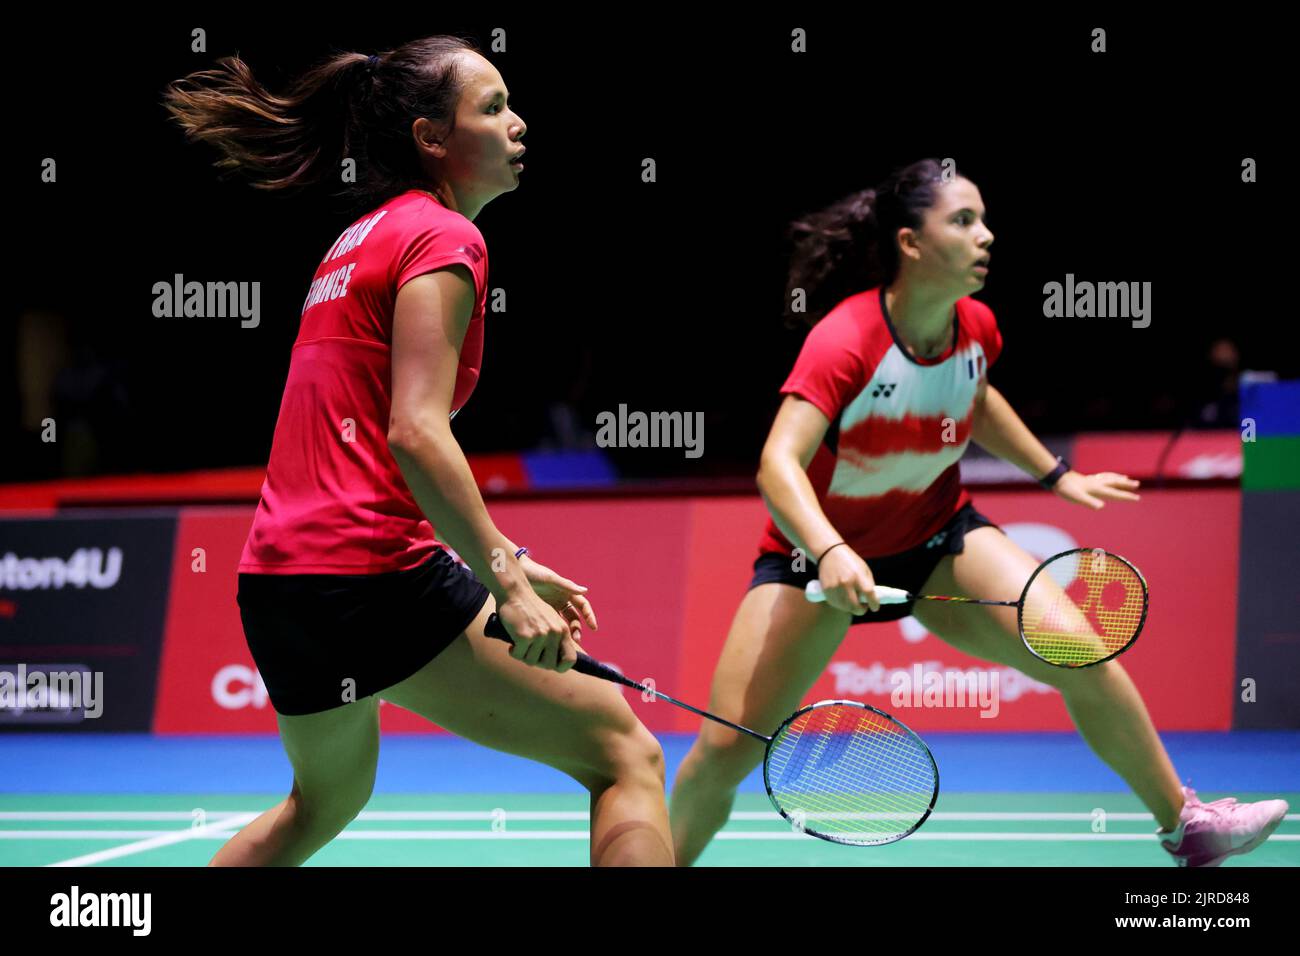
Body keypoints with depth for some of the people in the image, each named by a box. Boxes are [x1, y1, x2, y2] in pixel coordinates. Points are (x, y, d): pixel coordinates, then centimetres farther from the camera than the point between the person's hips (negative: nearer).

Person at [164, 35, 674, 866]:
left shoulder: (361, 239, 21)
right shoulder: (445, 236, -7)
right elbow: (415, 432, -19)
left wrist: (501, 563, 19)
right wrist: (507, 580, -21)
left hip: (277, 580, 10)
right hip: (372, 574, -10)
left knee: (326, 802, 33)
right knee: (624, 755, -7)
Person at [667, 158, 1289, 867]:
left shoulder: (975, 328, -9)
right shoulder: (846, 340, -29)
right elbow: (779, 464, -40)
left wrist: (1056, 475, 15)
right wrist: (831, 555, -56)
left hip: (940, 540, 4)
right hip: (818, 551, -4)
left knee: (1082, 657, -13)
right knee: (723, 750, -14)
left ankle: (1184, 824, 6)